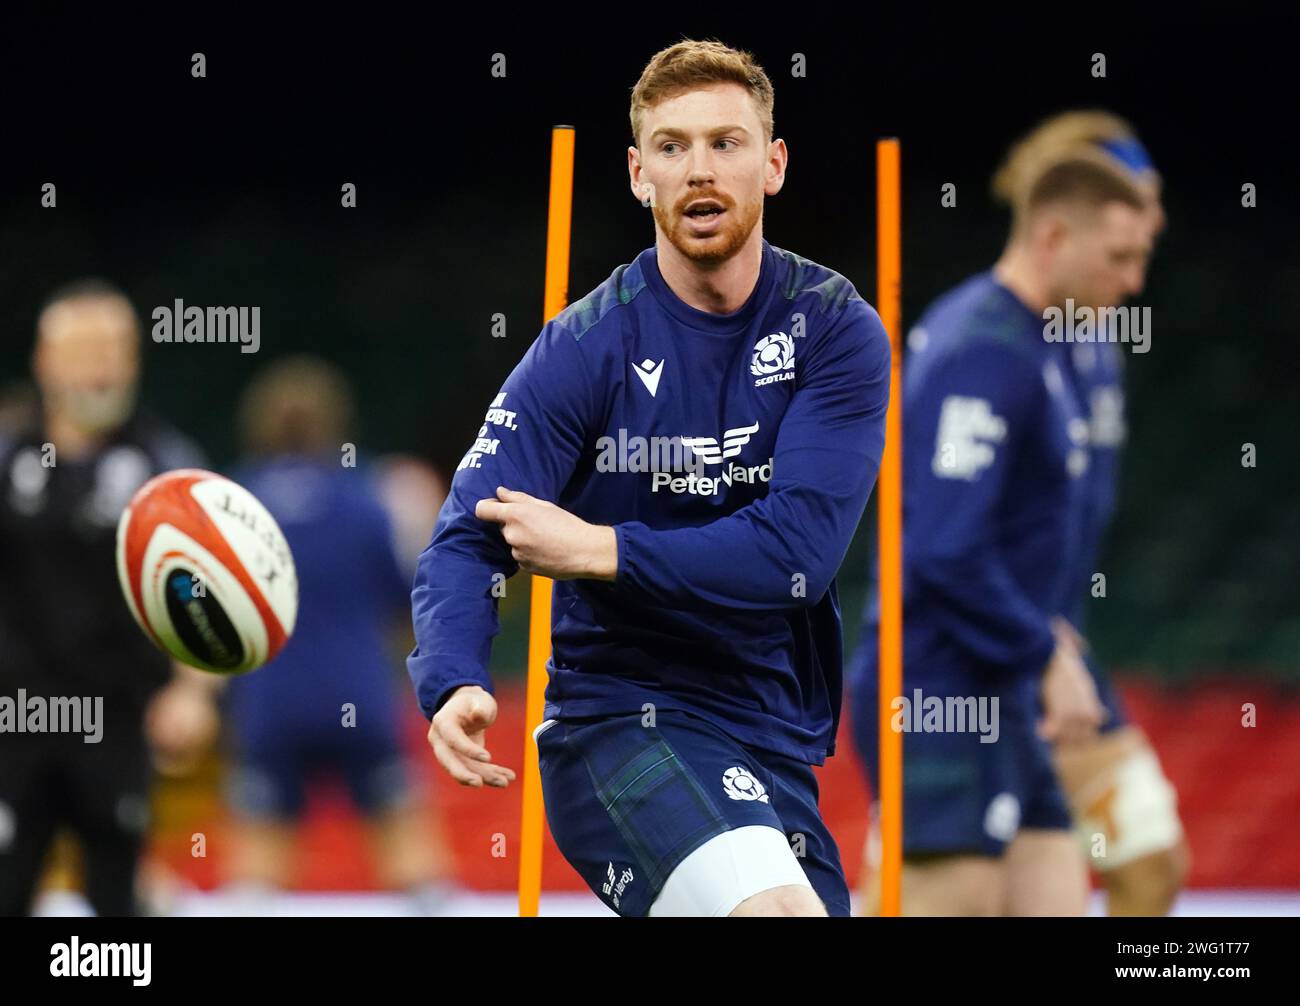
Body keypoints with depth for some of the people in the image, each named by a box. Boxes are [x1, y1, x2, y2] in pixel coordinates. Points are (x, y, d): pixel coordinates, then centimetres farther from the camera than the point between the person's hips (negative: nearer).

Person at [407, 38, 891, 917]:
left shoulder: (839, 333, -3)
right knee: (777, 908, -31)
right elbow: (468, 540, -12)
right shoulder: (585, 349, -7)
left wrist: (598, 549, -17)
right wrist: (454, 688, -31)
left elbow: (797, 548, -14)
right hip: (618, 717, -4)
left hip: (774, 742, 4)